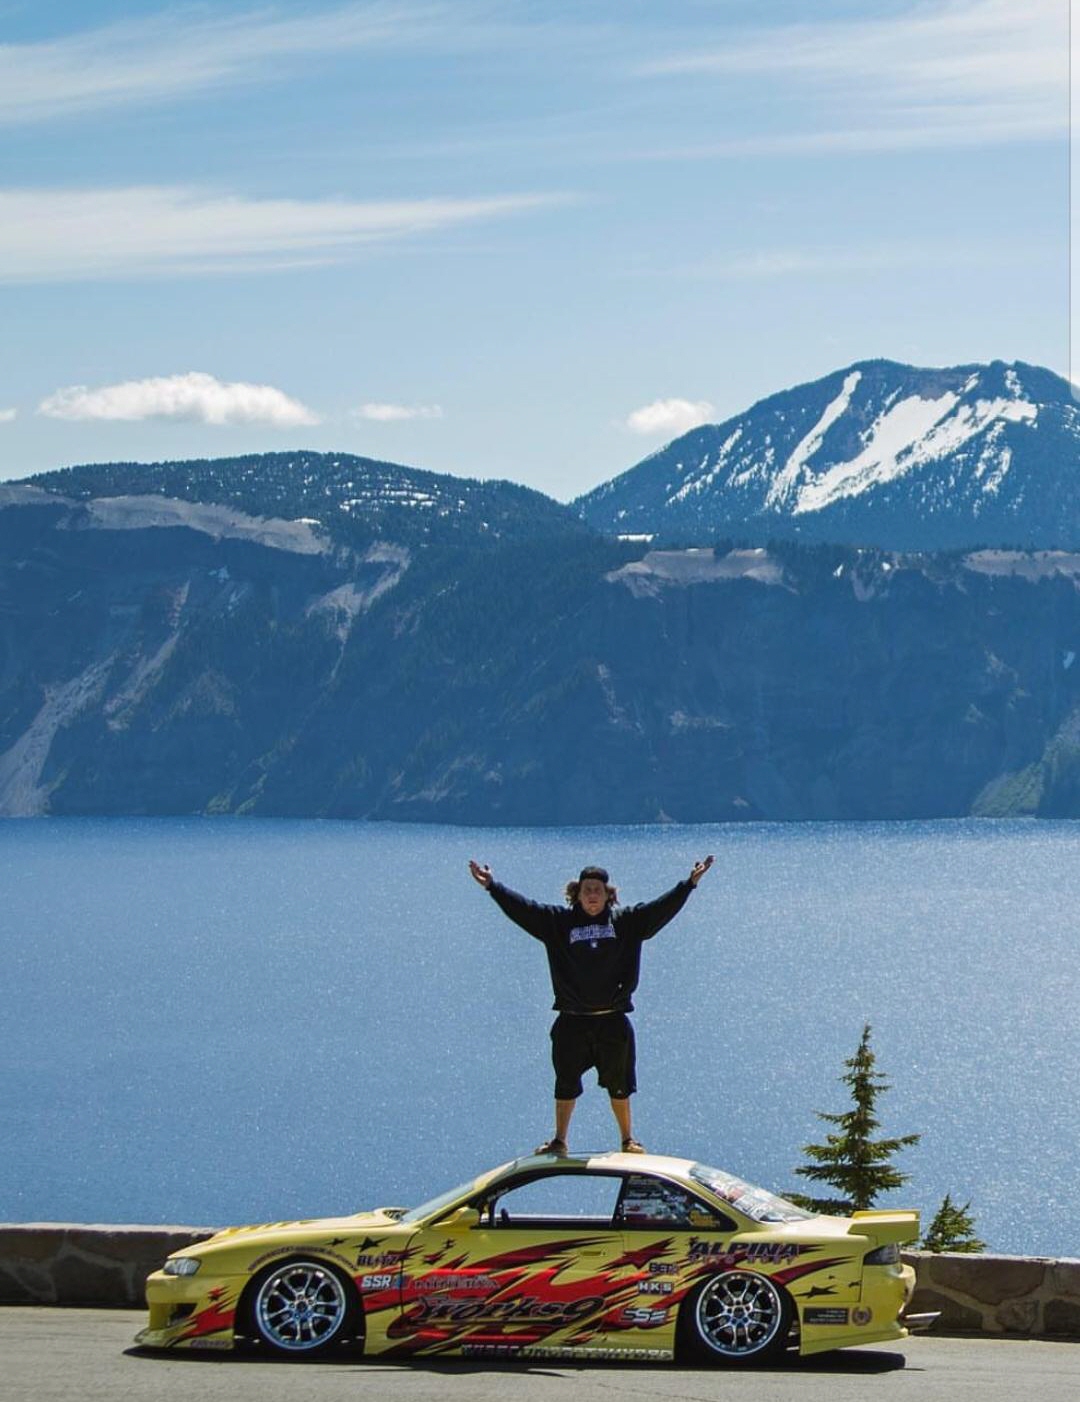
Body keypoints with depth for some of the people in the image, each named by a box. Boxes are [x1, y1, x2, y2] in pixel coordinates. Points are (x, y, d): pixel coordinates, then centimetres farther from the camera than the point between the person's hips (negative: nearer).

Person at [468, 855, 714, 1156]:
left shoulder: (626, 920, 3)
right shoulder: (558, 921, 2)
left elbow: (662, 907, 1)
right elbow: (522, 908, -2)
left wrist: (690, 883, -5)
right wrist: (491, 886, -9)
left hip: (613, 1021, 0)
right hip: (572, 1021, 0)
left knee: (619, 1083, 8)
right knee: (566, 1083, 10)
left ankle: (627, 1140, 21)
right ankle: (559, 1140, 21)